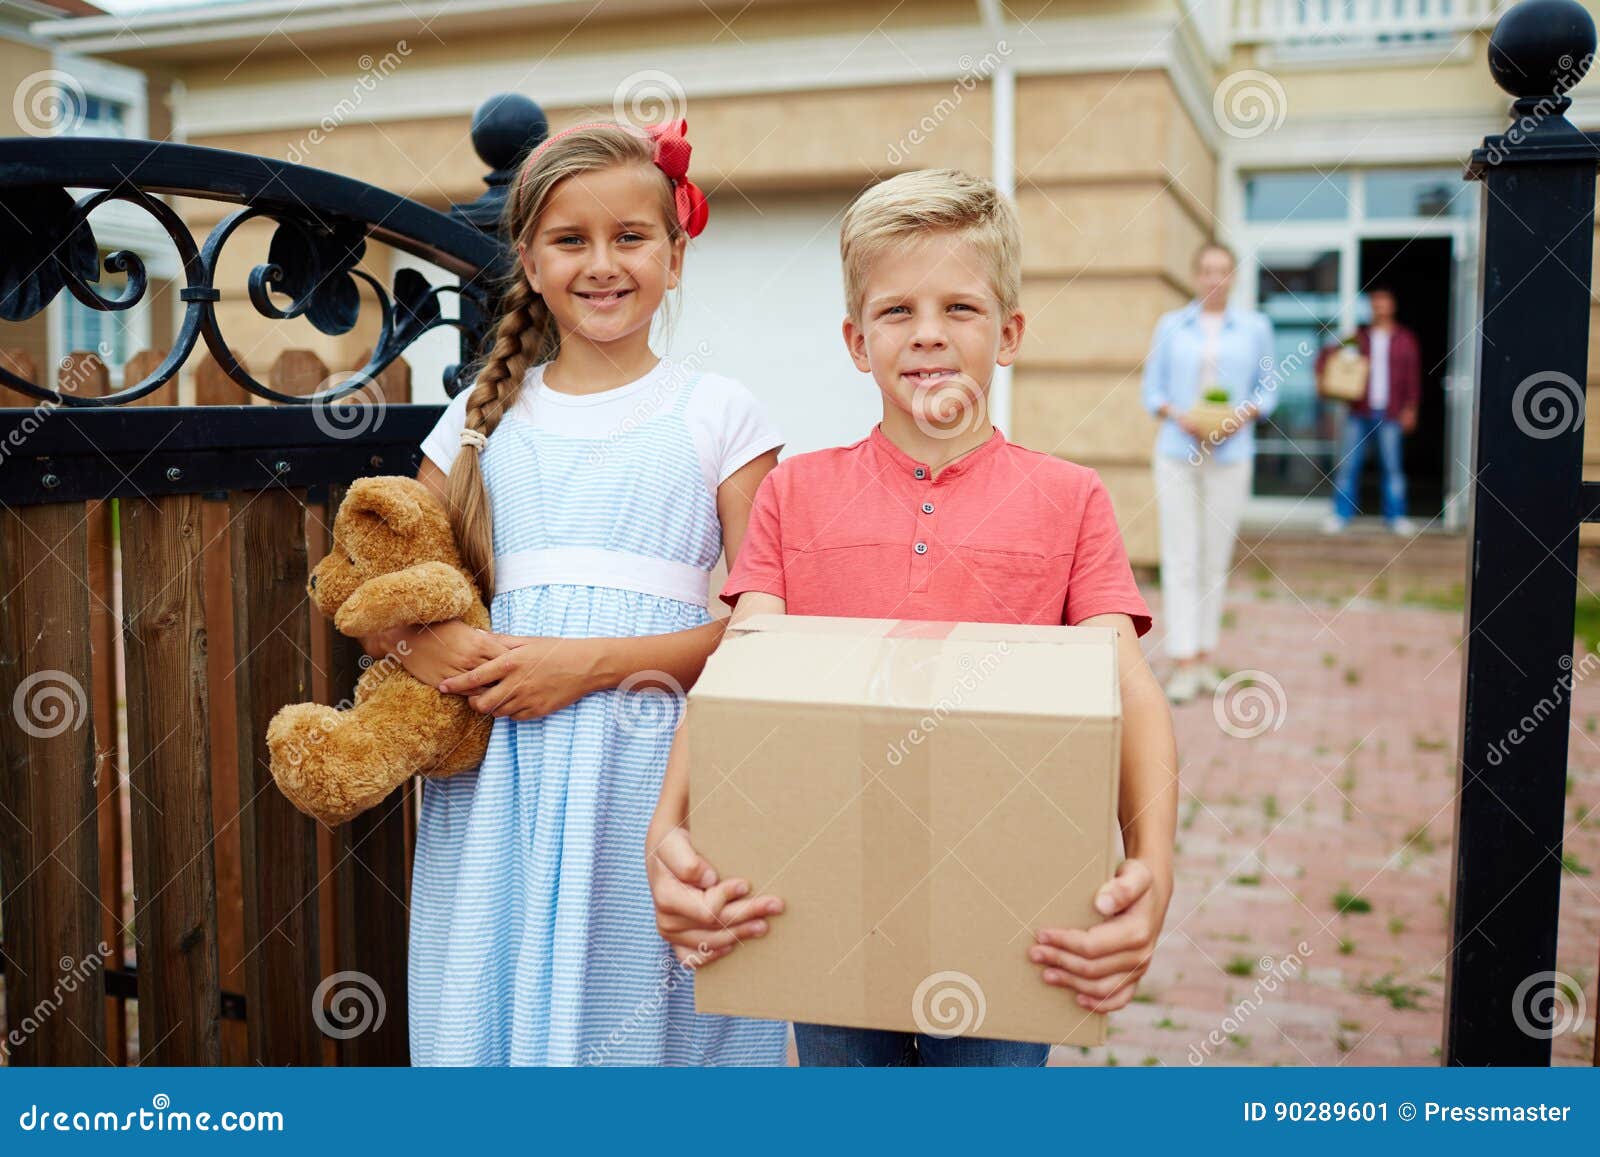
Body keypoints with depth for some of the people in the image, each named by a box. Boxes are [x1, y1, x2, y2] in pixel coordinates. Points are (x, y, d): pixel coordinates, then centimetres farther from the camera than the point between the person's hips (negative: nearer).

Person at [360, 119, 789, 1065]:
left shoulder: (719, 415, 2)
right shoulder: (484, 418, 12)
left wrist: (593, 662, -14)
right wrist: (422, 643, -9)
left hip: (657, 773, -2)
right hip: (501, 773, 3)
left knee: (643, 1018, 1)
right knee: (500, 1009, 7)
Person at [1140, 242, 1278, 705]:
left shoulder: (1255, 327, 7)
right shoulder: (1170, 325, 6)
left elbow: (1268, 389, 9)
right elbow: (1151, 389, 7)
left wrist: (1244, 415, -11)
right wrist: (1177, 415, -12)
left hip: (1230, 455, 1)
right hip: (1177, 453, 0)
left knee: (1216, 560, 5)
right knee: (1181, 559, -5)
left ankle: (1205, 657, 15)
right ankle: (1184, 663, -4)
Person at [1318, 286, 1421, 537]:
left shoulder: (1405, 339, 8)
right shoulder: (1359, 337, 11)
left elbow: (1413, 376, 5)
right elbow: (1328, 354, 15)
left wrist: (1411, 407, -2)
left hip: (1390, 414, -1)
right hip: (1359, 412, 1)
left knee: (1392, 465, -2)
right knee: (1347, 463, 0)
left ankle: (1395, 517, 6)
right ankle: (1340, 515, 6)